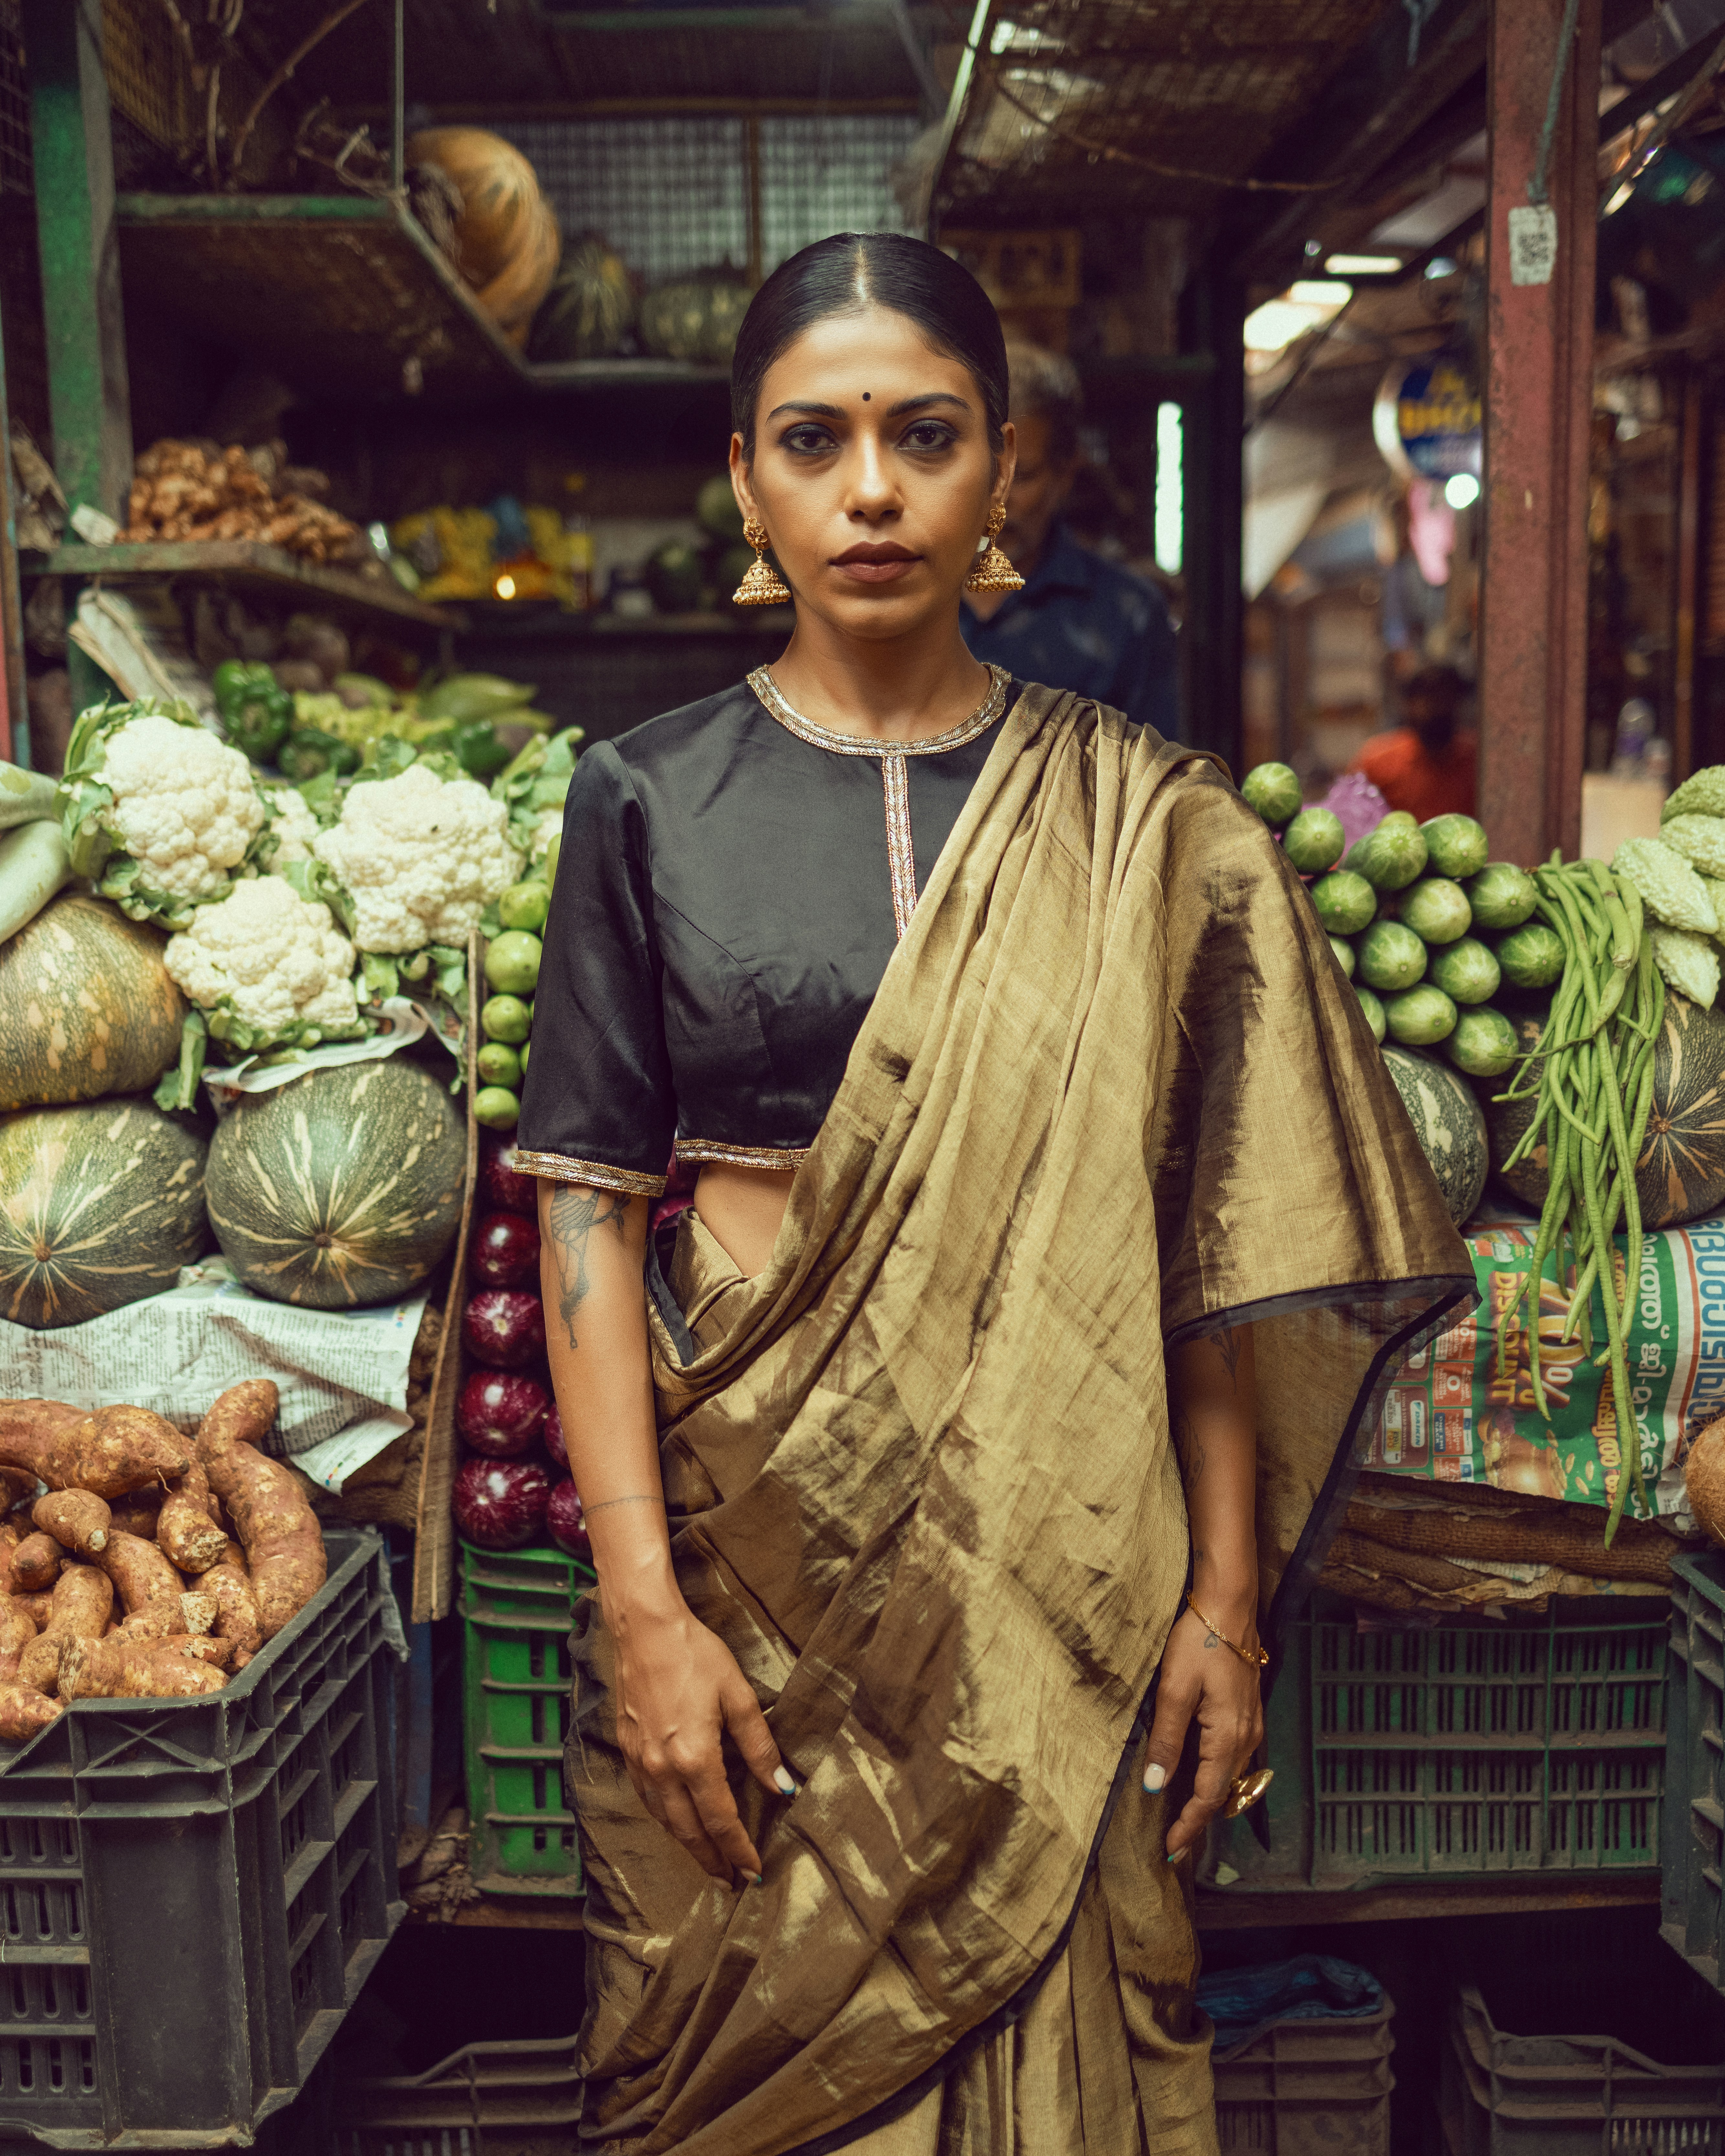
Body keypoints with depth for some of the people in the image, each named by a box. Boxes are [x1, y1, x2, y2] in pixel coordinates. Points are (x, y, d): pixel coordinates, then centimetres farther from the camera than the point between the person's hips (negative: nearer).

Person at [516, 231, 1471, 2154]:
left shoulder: (1138, 824, 2)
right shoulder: (649, 800, 0)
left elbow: (1206, 1236, 1)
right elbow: (588, 1203, -4)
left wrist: (1228, 1600, -3)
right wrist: (640, 1603, -10)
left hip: (1058, 1550, 1)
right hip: (744, 1521, 0)